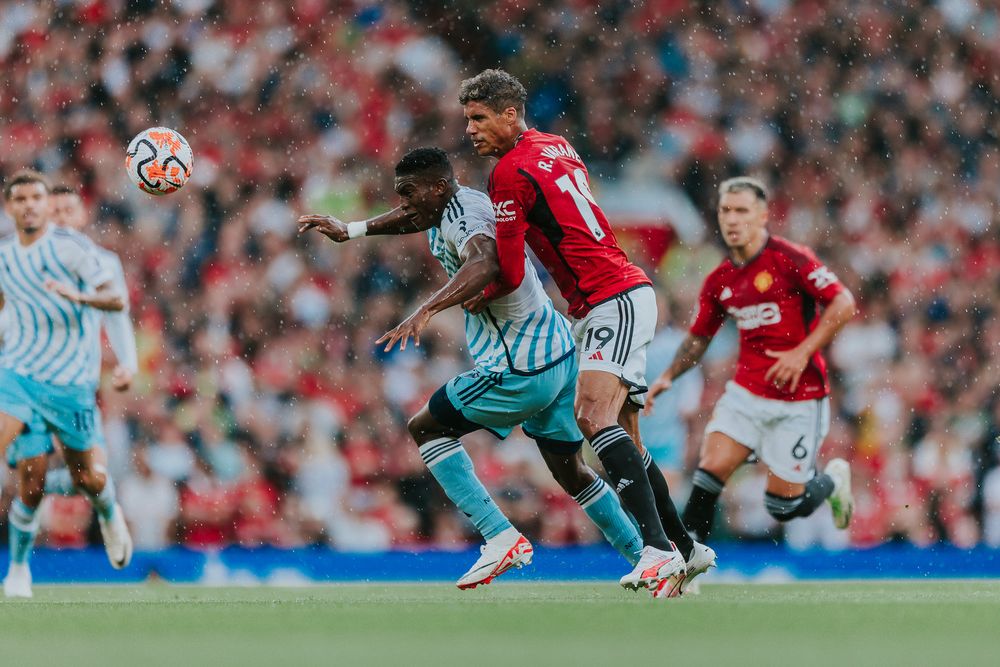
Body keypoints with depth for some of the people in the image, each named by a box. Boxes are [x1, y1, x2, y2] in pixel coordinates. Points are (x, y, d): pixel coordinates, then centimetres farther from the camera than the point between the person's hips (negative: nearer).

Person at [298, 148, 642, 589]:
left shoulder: (465, 216, -19)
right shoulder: (453, 205, 9)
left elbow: (484, 264, -42)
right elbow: (412, 217, 33)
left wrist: (424, 312, -53)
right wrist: (349, 230, 28)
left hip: (521, 369, -10)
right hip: (560, 352, 10)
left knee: (426, 428, 2)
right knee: (570, 471, 17)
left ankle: (500, 537, -6)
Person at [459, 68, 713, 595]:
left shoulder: (511, 172, -10)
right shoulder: (556, 146, 16)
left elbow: (510, 275, -8)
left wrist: (477, 300, 13)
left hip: (615, 300, -10)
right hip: (617, 300, 10)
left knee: (594, 416, -24)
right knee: (620, 436, 13)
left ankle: (658, 548, -36)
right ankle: (686, 549, 18)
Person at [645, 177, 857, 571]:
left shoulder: (789, 259, -11)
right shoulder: (719, 281, 7)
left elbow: (843, 304, -14)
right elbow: (699, 338, 20)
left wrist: (802, 353, -20)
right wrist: (669, 376, 5)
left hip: (798, 398, -5)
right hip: (746, 391, 5)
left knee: (783, 506, -2)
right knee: (711, 469, -16)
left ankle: (832, 480, 31)